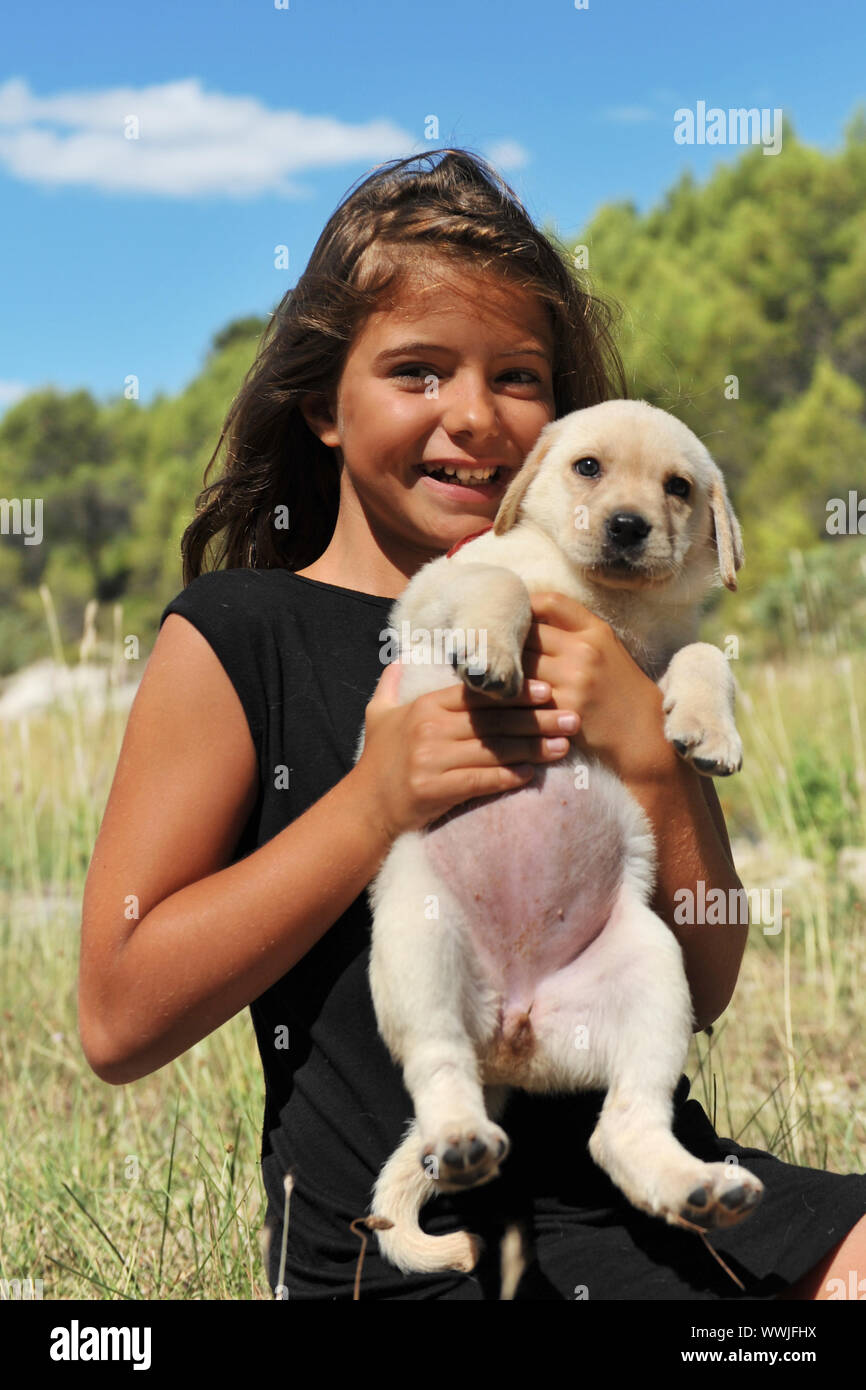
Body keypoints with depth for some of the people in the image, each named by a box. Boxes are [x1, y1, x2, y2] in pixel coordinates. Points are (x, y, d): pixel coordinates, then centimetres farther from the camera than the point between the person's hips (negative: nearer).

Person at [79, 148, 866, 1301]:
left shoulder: (584, 634, 12)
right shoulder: (236, 636, -2)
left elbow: (706, 989, 9)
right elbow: (120, 1021, -8)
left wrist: (648, 755, -8)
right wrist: (376, 805, -15)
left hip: (637, 1193, 5)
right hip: (392, 1240, -4)